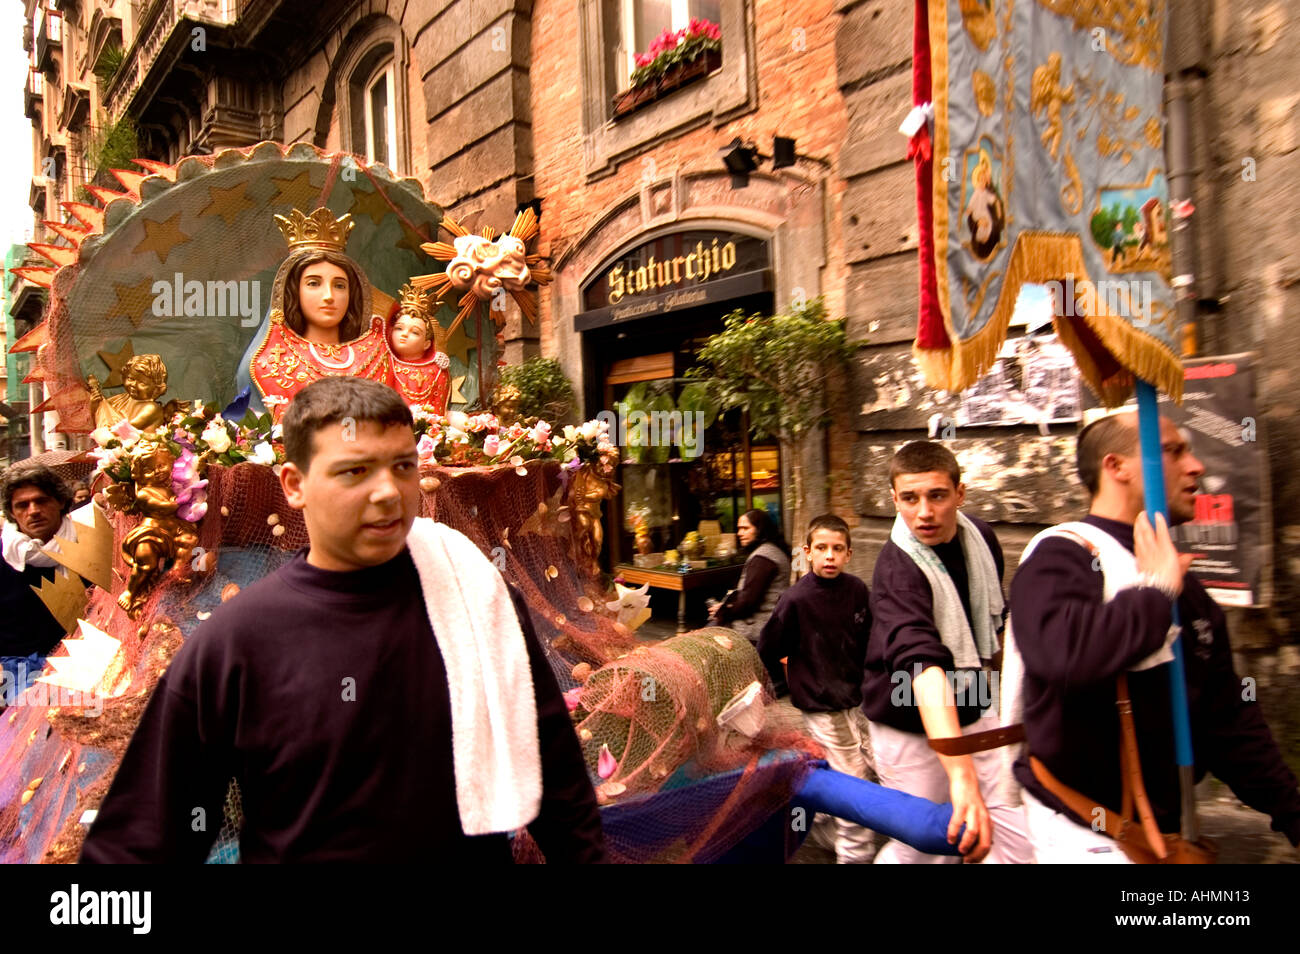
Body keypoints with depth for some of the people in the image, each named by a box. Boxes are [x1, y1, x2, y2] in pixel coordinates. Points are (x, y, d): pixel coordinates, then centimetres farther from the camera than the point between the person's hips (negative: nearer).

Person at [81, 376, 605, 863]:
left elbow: (551, 762, -5)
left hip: (480, 851, 2)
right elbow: (141, 837, -11)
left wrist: (586, 851, -4)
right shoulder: (229, 646, -17)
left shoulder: (477, 597, -12)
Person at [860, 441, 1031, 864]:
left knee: (1021, 841, 4)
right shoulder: (897, 568, -28)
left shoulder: (979, 535, -5)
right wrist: (961, 773, -54)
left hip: (974, 712, 6)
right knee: (923, 850, 3)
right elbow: (922, 662, -44)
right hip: (912, 729, -6)